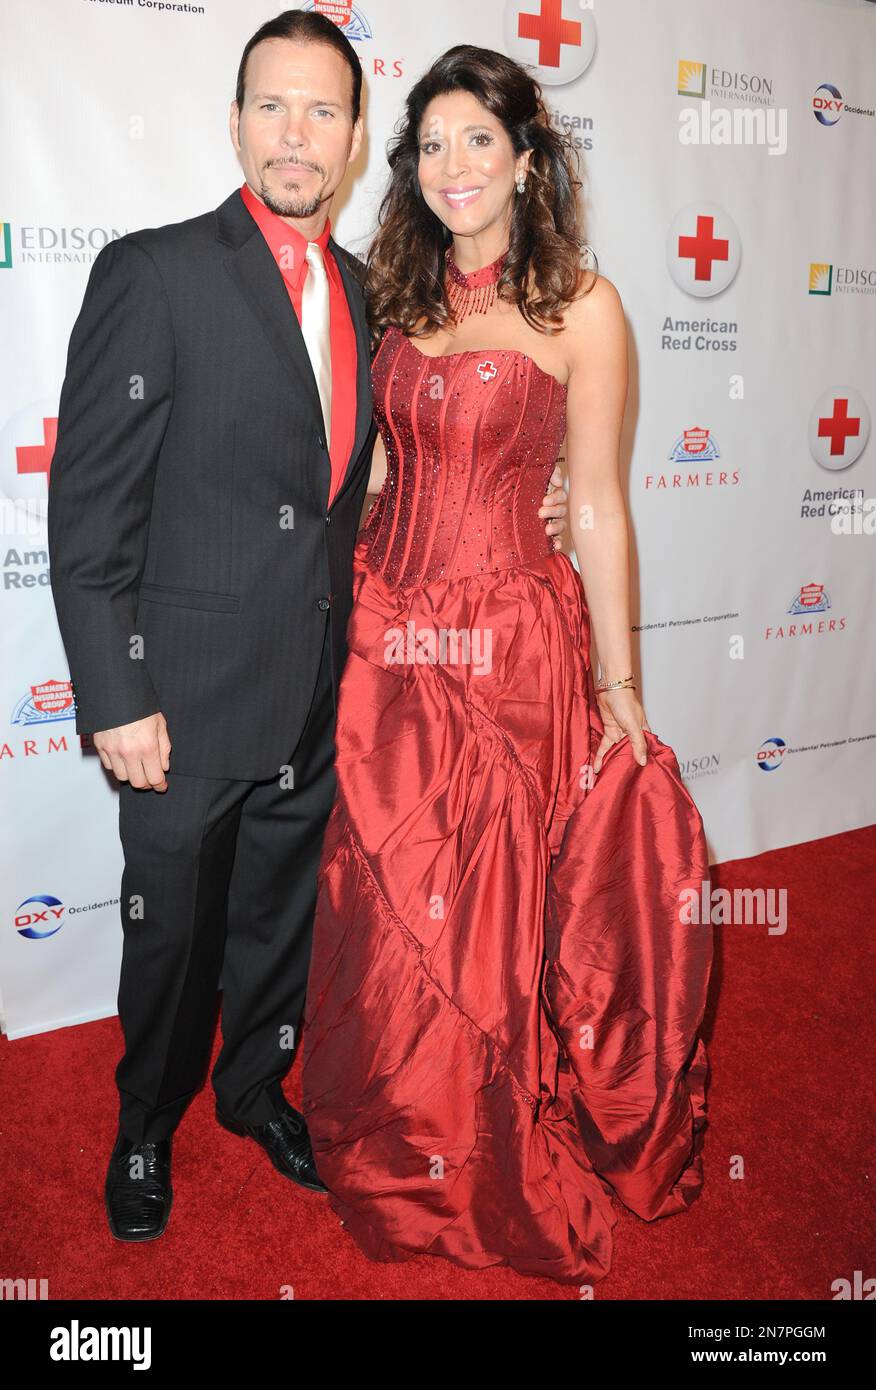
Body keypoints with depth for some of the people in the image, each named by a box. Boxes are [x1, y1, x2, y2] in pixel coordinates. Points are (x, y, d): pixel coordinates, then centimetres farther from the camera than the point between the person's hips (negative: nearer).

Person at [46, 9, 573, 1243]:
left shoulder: (364, 293, 8)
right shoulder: (154, 272, -11)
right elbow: (89, 505, -13)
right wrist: (115, 699, -16)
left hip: (315, 691, 5)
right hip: (189, 689, -5)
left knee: (280, 912, 21)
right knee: (171, 928, 13)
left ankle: (255, 1085, 45)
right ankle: (147, 1125, 39)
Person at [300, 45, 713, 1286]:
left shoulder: (579, 307, -4)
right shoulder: (397, 296, 11)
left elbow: (598, 509, -5)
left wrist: (619, 685, -3)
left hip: (510, 644, -4)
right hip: (383, 630, 5)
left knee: (489, 914, 7)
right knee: (382, 912, 13)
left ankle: (495, 1179, 34)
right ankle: (390, 1155, 40)